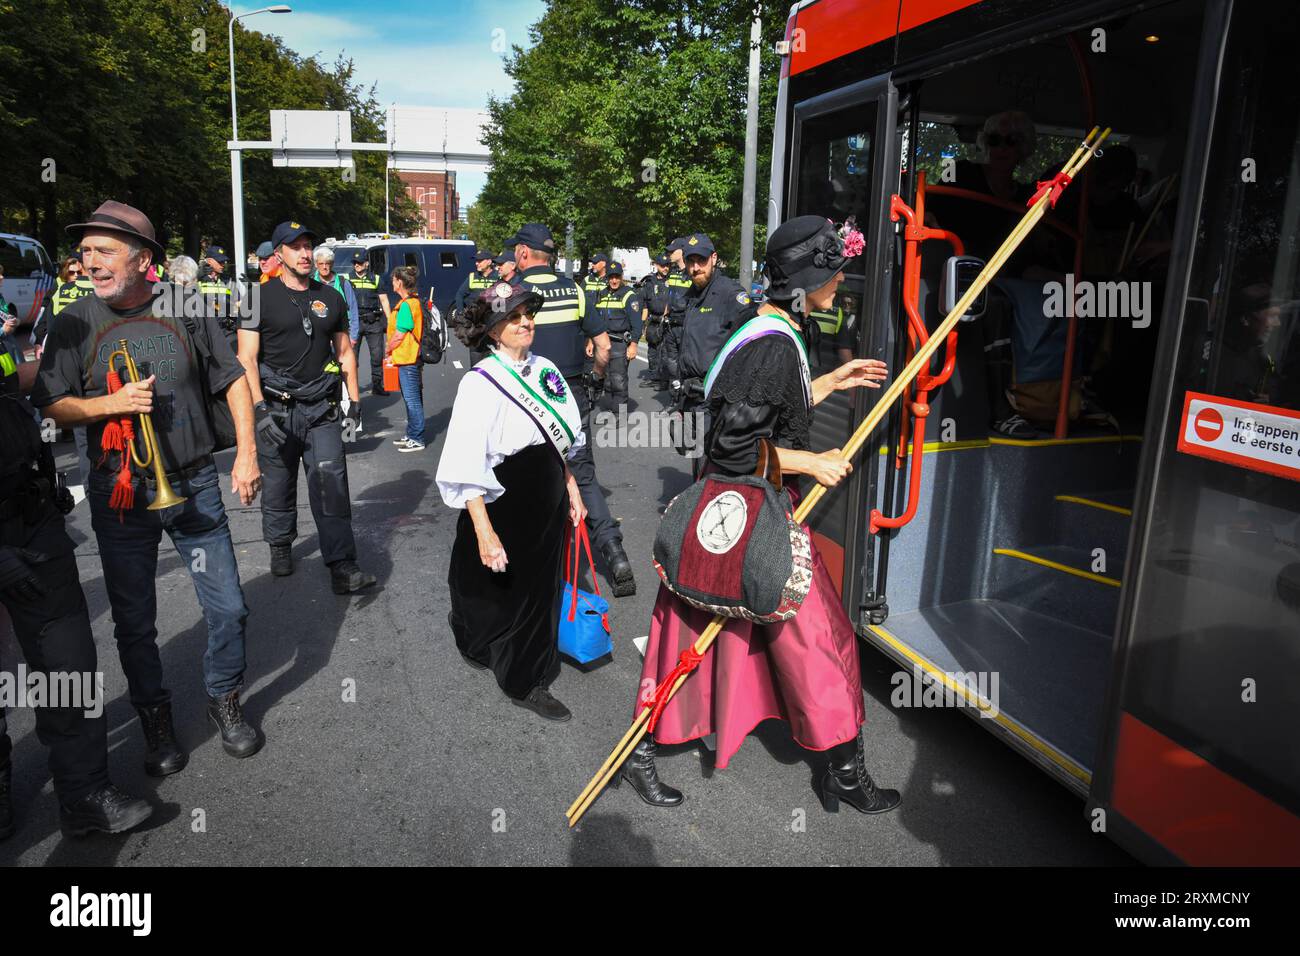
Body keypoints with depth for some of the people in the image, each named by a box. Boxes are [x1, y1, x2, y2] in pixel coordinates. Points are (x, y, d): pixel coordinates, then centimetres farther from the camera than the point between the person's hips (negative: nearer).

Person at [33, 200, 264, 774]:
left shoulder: (184, 309, -2)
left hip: (194, 487, 0)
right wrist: (113, 402, -18)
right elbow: (51, 408, 0)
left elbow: (233, 380, 4)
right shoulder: (75, 323, -2)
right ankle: (155, 719, 30)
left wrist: (247, 454, -3)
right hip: (119, 495, 0)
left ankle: (224, 700, 29)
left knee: (228, 608, 4)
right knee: (134, 623, 9)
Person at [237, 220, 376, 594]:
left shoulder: (330, 298, 10)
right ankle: (281, 546, 33)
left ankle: (342, 566, -9)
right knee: (278, 483, 10)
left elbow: (345, 352, 16)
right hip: (277, 408, -1)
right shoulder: (261, 298, -1)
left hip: (322, 408, 2)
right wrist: (260, 408, -15)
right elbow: (247, 358, -5)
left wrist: (354, 402, 10)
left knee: (331, 480, -8)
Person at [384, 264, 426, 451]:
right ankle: (412, 434, 26)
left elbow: (399, 335, -19)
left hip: (407, 359, -10)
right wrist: (391, 349, 18)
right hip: (410, 357, 10)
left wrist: (387, 350, -3)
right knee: (412, 399, 17)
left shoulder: (407, 304, -18)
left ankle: (417, 439, 1)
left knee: (412, 399, -4)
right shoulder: (415, 300, 12)